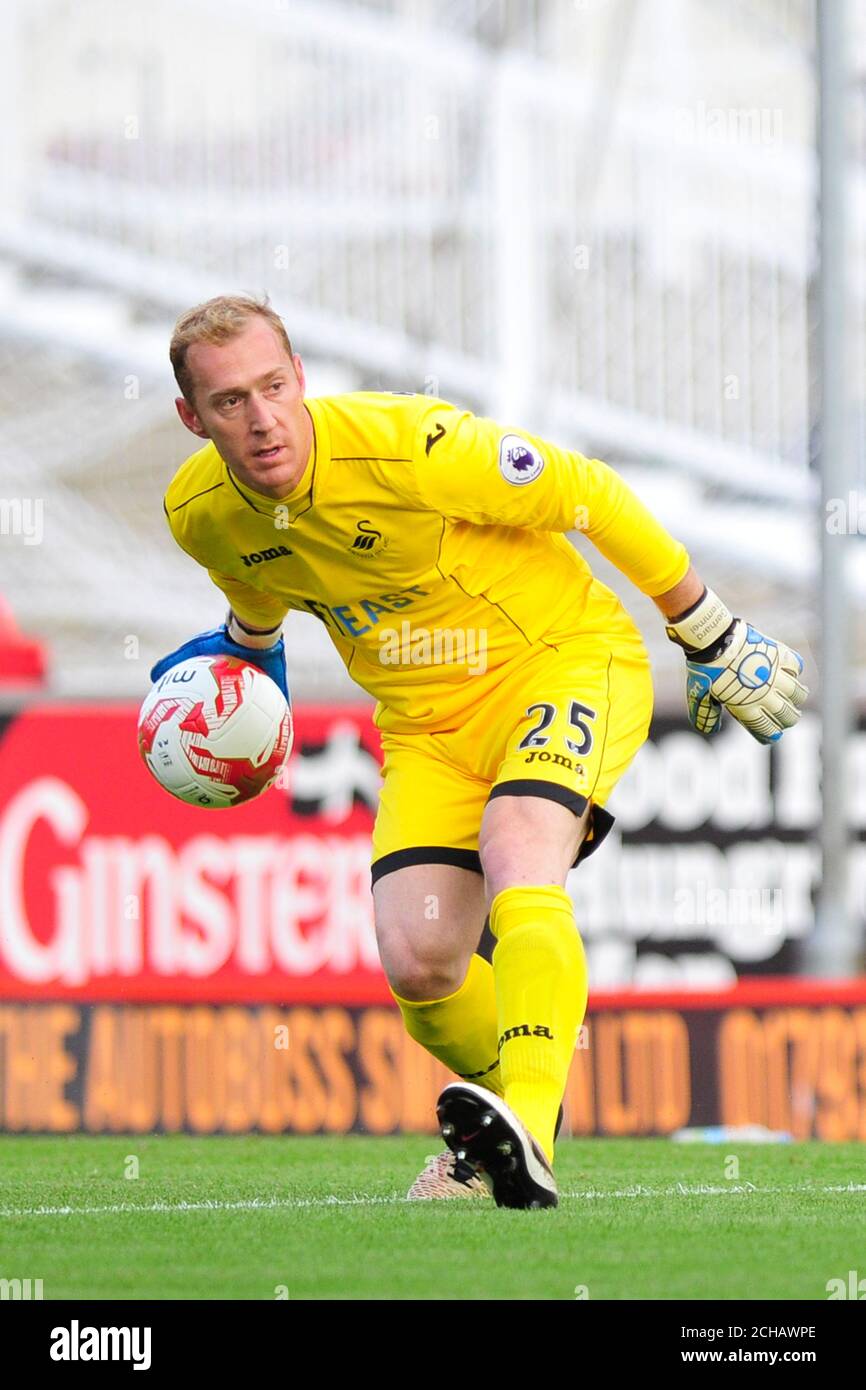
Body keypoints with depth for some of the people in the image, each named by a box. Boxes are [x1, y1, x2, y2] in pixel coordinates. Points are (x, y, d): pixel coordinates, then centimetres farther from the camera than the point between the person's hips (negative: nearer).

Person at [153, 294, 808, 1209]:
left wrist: (713, 641, -7)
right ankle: (513, 1105, 21)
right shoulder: (201, 514, -11)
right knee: (416, 963, -11)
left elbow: (588, 495, -15)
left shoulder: (407, 445, -28)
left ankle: (526, 1131, -48)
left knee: (517, 862, -34)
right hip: (425, 721, 5)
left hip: (564, 660, -5)